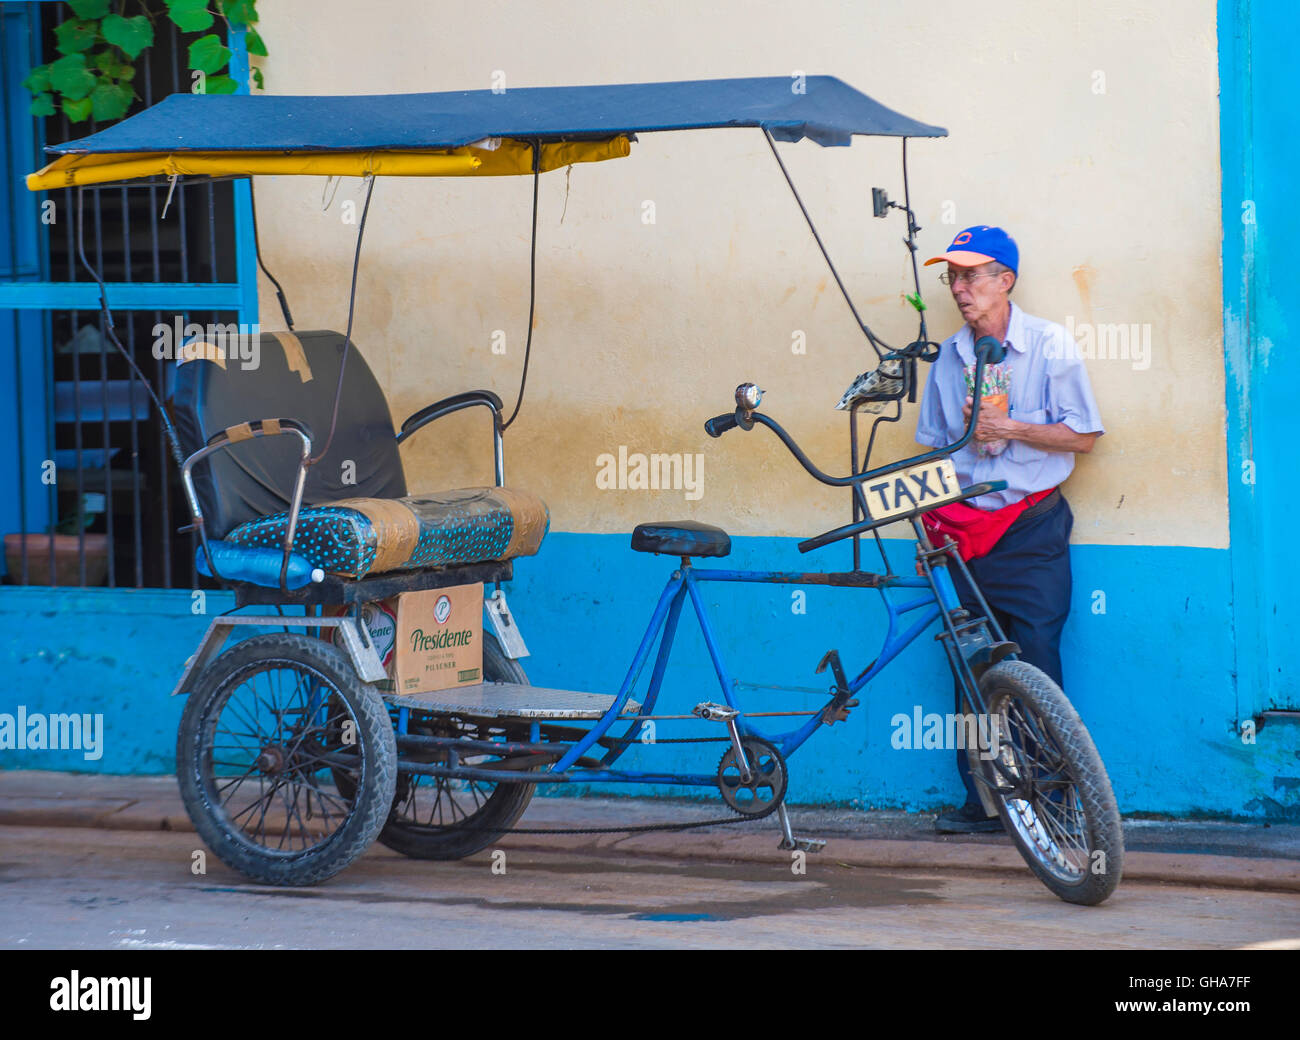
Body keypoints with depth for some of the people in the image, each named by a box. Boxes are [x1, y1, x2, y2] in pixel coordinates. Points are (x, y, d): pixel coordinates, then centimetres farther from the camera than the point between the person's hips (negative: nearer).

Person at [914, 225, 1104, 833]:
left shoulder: (1050, 346, -3)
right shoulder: (949, 358, 10)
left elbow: (1082, 436, -4)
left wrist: (1011, 429, -14)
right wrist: (932, 521, 9)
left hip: (1032, 527, -4)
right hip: (966, 527, 4)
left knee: (1035, 666, -7)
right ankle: (982, 801, 8)